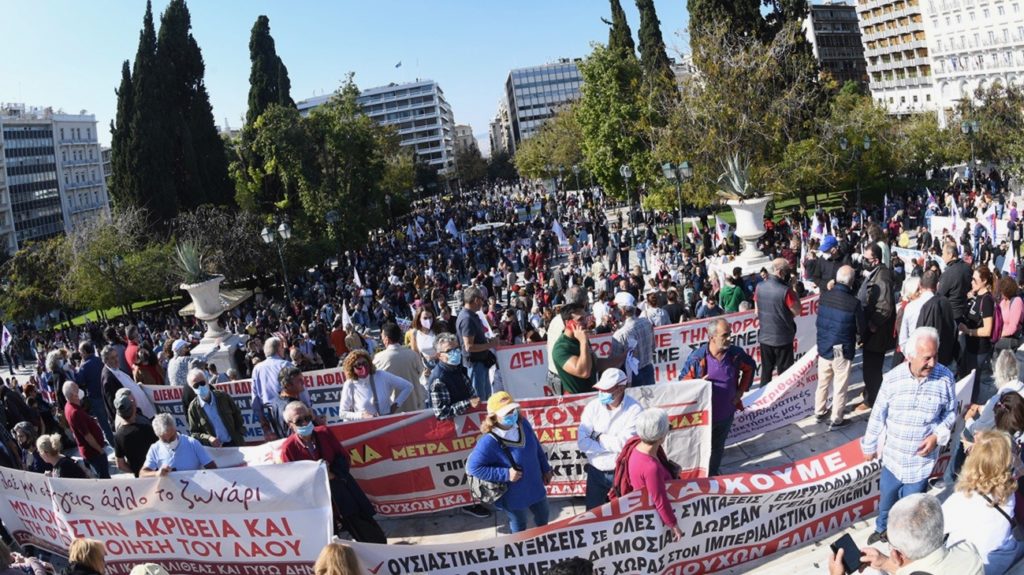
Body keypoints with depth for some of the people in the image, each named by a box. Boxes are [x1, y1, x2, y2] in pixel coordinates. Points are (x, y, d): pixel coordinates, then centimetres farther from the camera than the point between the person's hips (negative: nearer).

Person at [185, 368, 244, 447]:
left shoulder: (223, 396, -2)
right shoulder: (193, 408, -6)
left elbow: (237, 416, 7)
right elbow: (194, 433, -1)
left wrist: (240, 436, -3)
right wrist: (208, 438, -18)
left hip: (235, 444, 2)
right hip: (214, 449, -1)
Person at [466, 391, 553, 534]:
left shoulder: (523, 424, -15)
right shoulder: (489, 442, -33)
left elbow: (537, 447, 3)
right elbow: (472, 467, -28)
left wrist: (546, 469, 12)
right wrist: (505, 474, -29)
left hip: (534, 486, 6)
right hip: (513, 495, -6)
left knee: (543, 516, 31)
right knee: (519, 527, 21)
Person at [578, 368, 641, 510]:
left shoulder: (634, 409, -15)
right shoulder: (593, 406, -6)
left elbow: (624, 443, -23)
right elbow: (582, 442, -13)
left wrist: (599, 438, -10)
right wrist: (613, 446, -18)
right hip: (596, 472, 3)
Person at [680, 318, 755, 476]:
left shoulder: (736, 353, -12)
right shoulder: (697, 357, -21)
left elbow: (750, 367, 9)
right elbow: (683, 381, -10)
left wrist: (742, 389, 4)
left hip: (726, 413, 3)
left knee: (717, 449, 21)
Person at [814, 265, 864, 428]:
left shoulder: (824, 296, -9)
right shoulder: (854, 303, -22)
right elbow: (860, 330, -8)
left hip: (823, 347, 5)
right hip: (842, 351, -5)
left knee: (822, 383, 20)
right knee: (840, 387, 10)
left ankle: (819, 412, 34)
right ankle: (836, 419, 20)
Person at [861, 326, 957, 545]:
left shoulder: (945, 378, -17)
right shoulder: (893, 378, -16)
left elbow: (951, 412, 0)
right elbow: (878, 416, -4)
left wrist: (938, 435, -16)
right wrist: (869, 446, 5)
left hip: (921, 460, -1)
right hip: (892, 457, 1)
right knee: (886, 498, 23)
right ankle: (882, 530, 50)